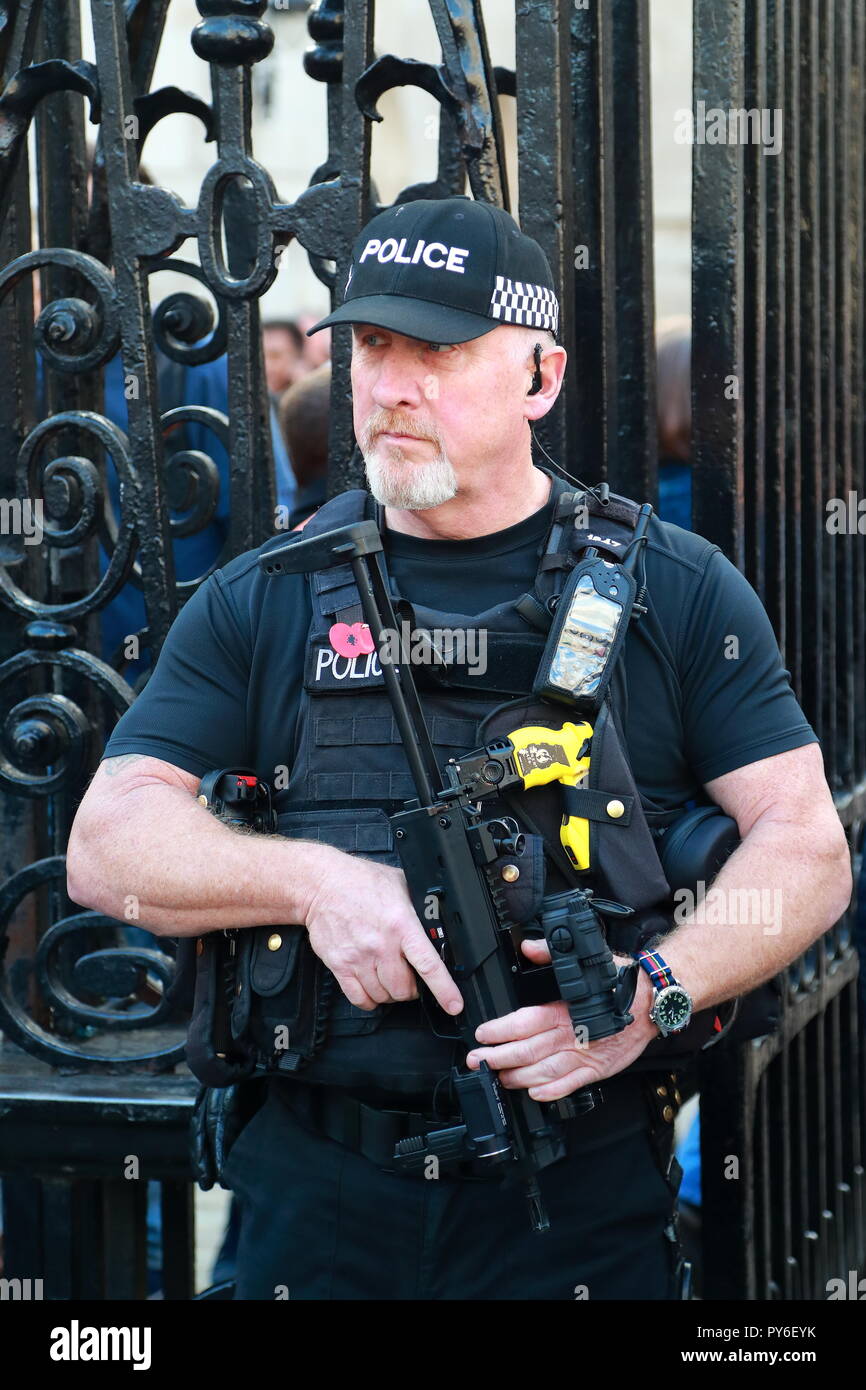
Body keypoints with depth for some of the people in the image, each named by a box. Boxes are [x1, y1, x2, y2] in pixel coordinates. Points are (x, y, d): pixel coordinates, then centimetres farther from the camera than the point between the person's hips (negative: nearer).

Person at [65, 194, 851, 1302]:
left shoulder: (676, 591, 2)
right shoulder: (261, 604, 7)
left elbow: (807, 846, -2)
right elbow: (108, 845, 0)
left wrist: (652, 993, -19)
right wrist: (315, 880, -16)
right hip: (316, 1191, 2)